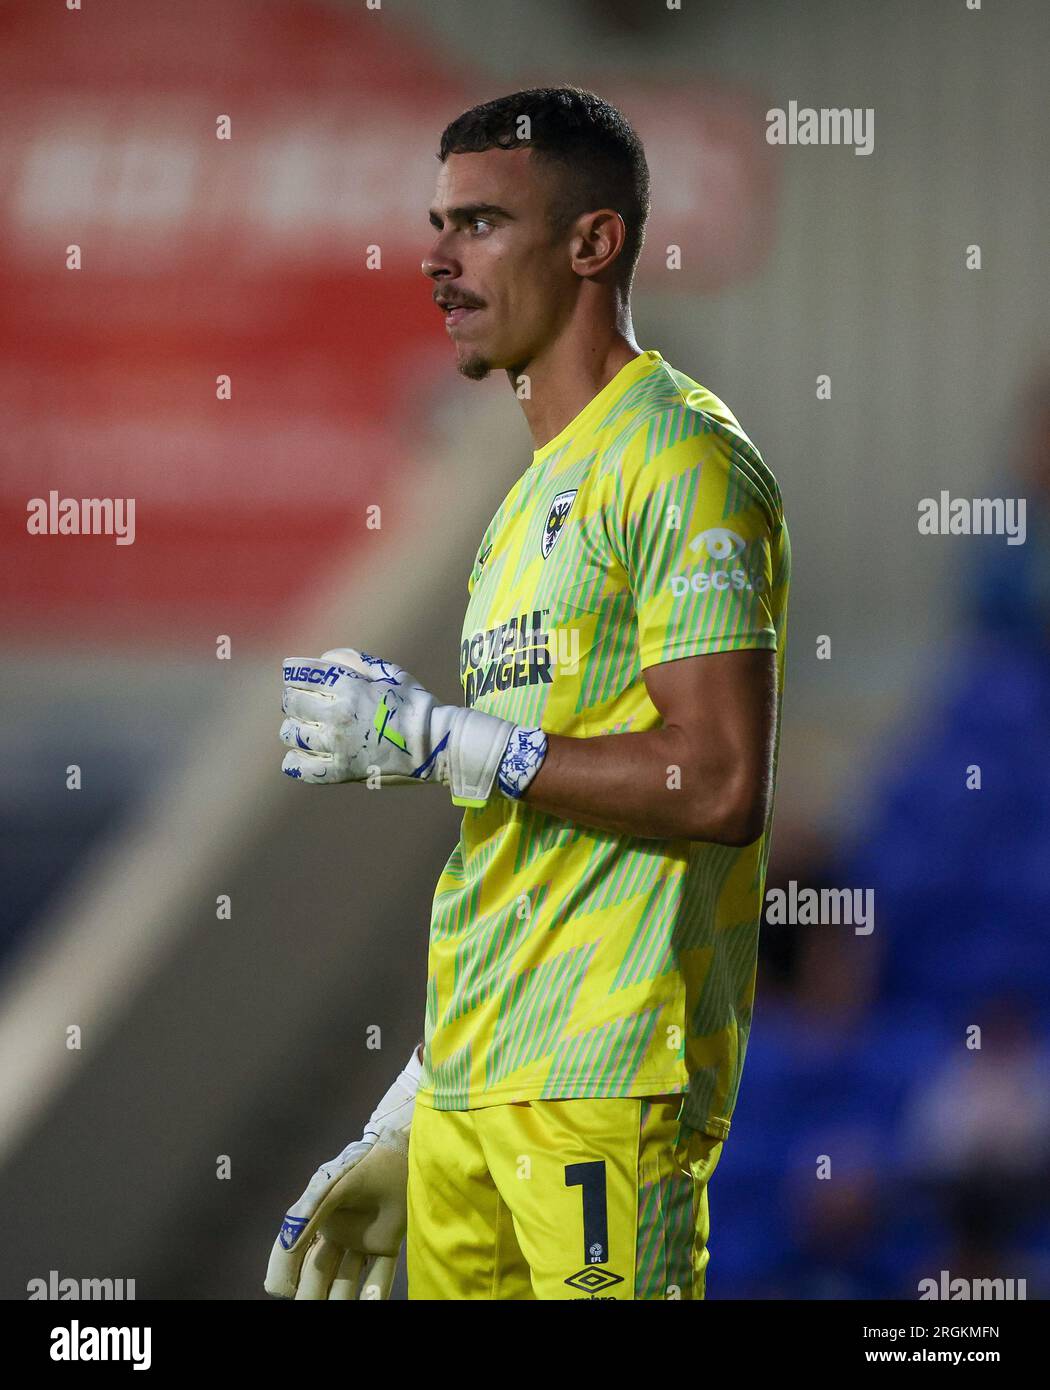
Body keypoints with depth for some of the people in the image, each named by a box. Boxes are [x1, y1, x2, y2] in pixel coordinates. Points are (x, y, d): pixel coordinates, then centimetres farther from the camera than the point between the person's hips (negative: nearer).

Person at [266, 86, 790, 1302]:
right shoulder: (532, 497, 21)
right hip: (469, 1097, 8)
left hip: (607, 1080, -8)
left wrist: (431, 737, -12)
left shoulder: (679, 460, -6)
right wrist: (406, 1124, 19)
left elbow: (720, 787, -17)